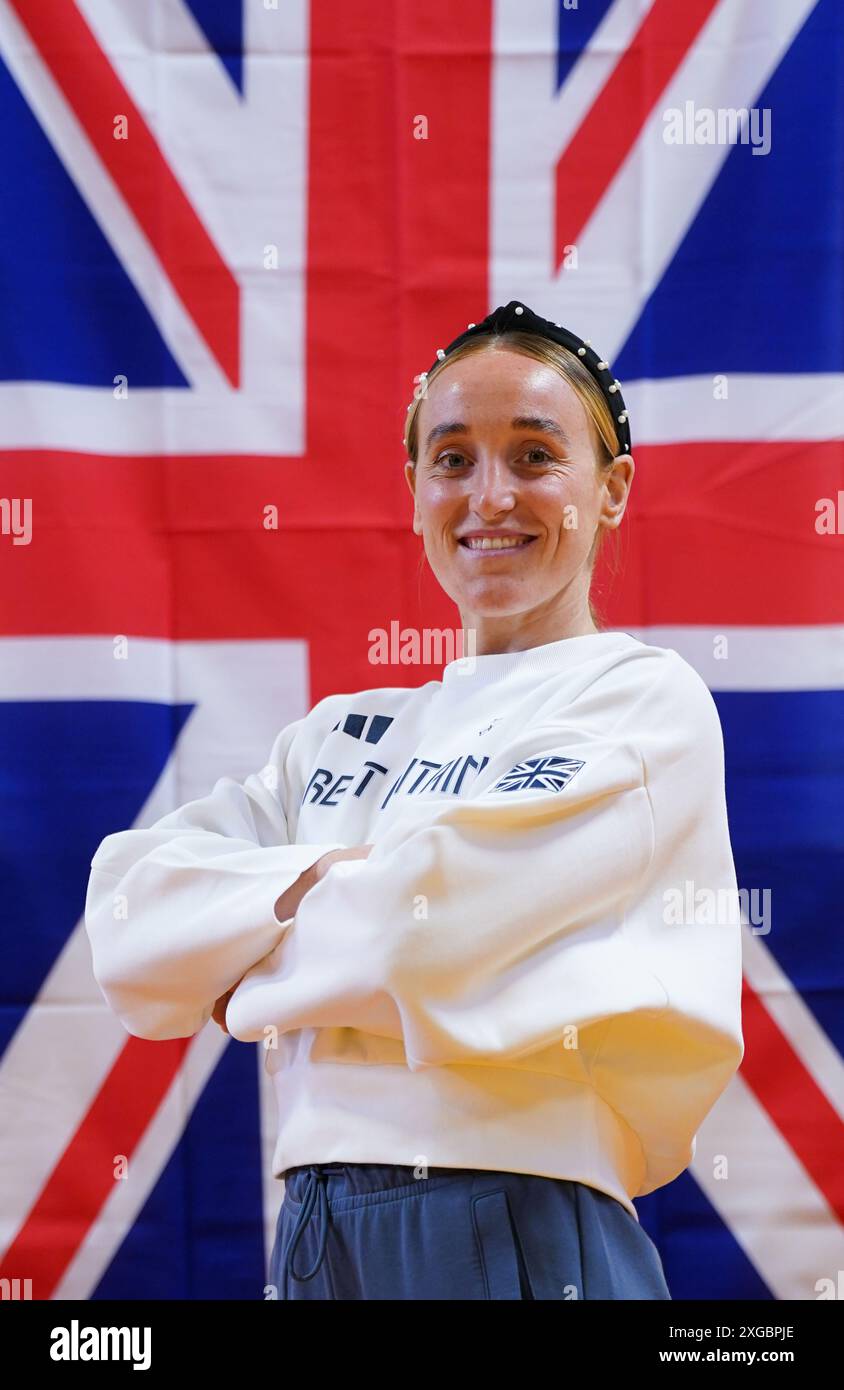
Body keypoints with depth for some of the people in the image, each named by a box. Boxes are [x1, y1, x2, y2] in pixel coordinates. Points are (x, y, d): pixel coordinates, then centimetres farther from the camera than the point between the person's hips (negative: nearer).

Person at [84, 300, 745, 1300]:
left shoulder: (646, 700, -3)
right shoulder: (341, 736, 15)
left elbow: (426, 930, -15)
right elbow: (127, 919, 3)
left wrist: (247, 970, 2)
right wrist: (314, 882, -13)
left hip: (513, 1228, -5)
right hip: (313, 1233, 5)